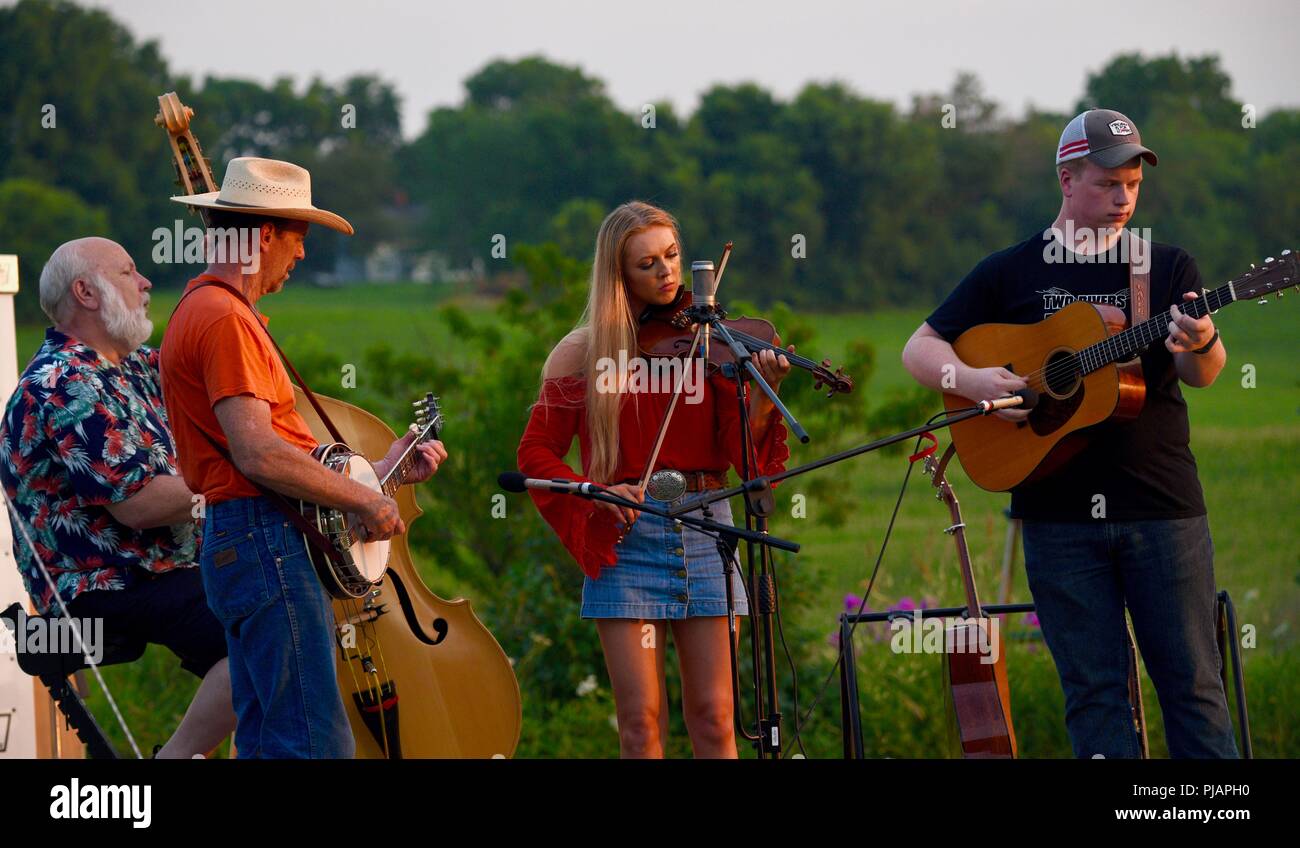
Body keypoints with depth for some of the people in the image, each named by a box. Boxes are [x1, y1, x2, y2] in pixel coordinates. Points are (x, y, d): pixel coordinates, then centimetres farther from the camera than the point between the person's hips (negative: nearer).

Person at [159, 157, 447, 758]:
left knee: (268, 742, 12)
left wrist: (380, 471, 21)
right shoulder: (225, 319, -13)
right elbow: (259, 456, -22)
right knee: (317, 746, -14)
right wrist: (363, 499, -14)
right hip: (266, 542, -11)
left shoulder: (205, 310, 21)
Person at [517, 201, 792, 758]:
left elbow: (738, 453, -3)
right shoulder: (583, 351, 3)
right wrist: (595, 492, -14)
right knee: (642, 721, -4)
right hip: (625, 538, -1)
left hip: (703, 530, 1)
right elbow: (536, 454, 3)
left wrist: (763, 397, -22)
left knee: (713, 718, 0)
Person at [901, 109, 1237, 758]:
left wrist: (1201, 345, -28)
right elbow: (920, 349, 9)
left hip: (1162, 506, 0)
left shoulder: (1166, 267, 8)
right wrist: (970, 380, -12)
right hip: (1058, 510, 0)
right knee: (1095, 691, 2)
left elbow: (1202, 374, -4)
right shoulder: (1010, 274, 8)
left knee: (1191, 680, 0)